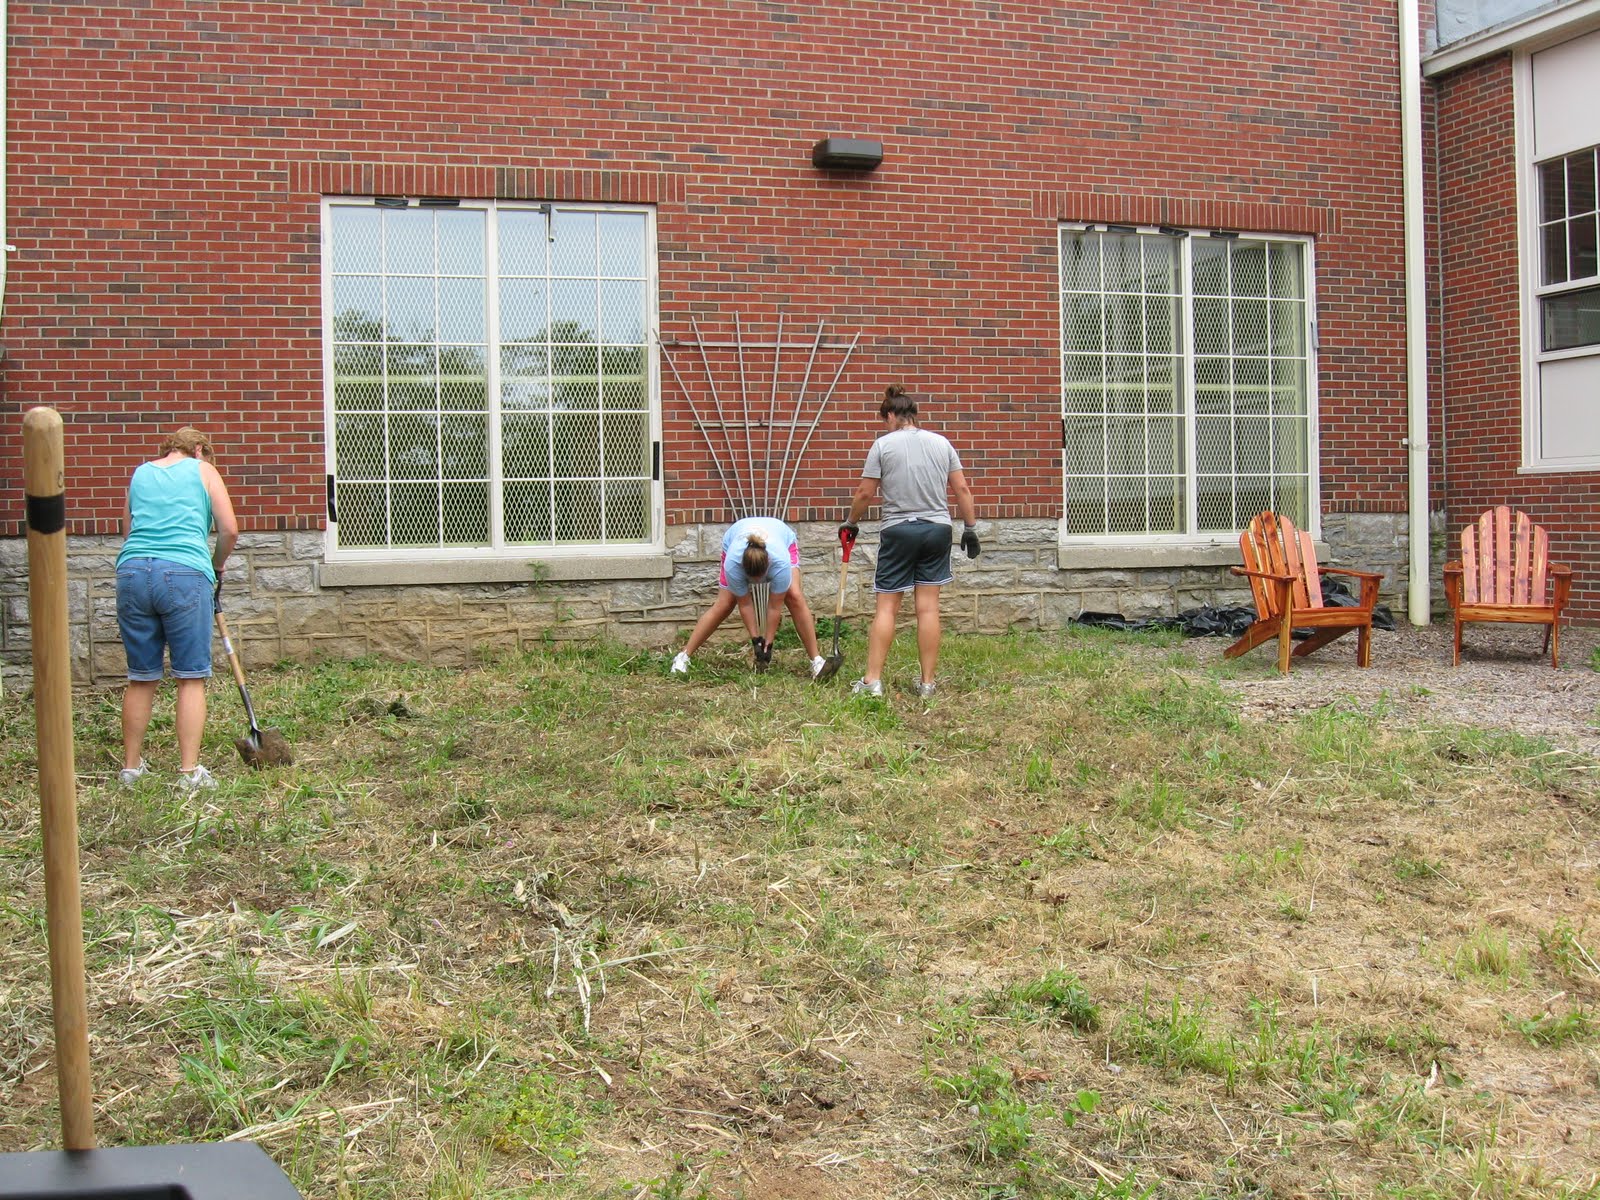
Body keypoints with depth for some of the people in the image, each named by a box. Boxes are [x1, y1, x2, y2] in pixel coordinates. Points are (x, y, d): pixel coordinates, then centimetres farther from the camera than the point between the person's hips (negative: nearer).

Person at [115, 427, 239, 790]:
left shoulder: (140, 473, 23)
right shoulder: (203, 471, 13)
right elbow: (230, 530, 7)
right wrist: (217, 567, 25)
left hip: (133, 572, 4)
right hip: (185, 574, -4)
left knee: (141, 678, 13)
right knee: (191, 679, 2)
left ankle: (131, 766, 20)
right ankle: (189, 771, -1)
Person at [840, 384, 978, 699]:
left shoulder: (883, 444, -2)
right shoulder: (942, 443, 7)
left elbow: (865, 493, -1)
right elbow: (962, 489, 6)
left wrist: (851, 522, 15)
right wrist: (970, 527, 13)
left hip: (898, 531, -3)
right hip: (937, 530, 3)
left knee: (886, 606, 1)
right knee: (928, 607, 3)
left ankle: (872, 681, -1)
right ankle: (927, 683, 6)